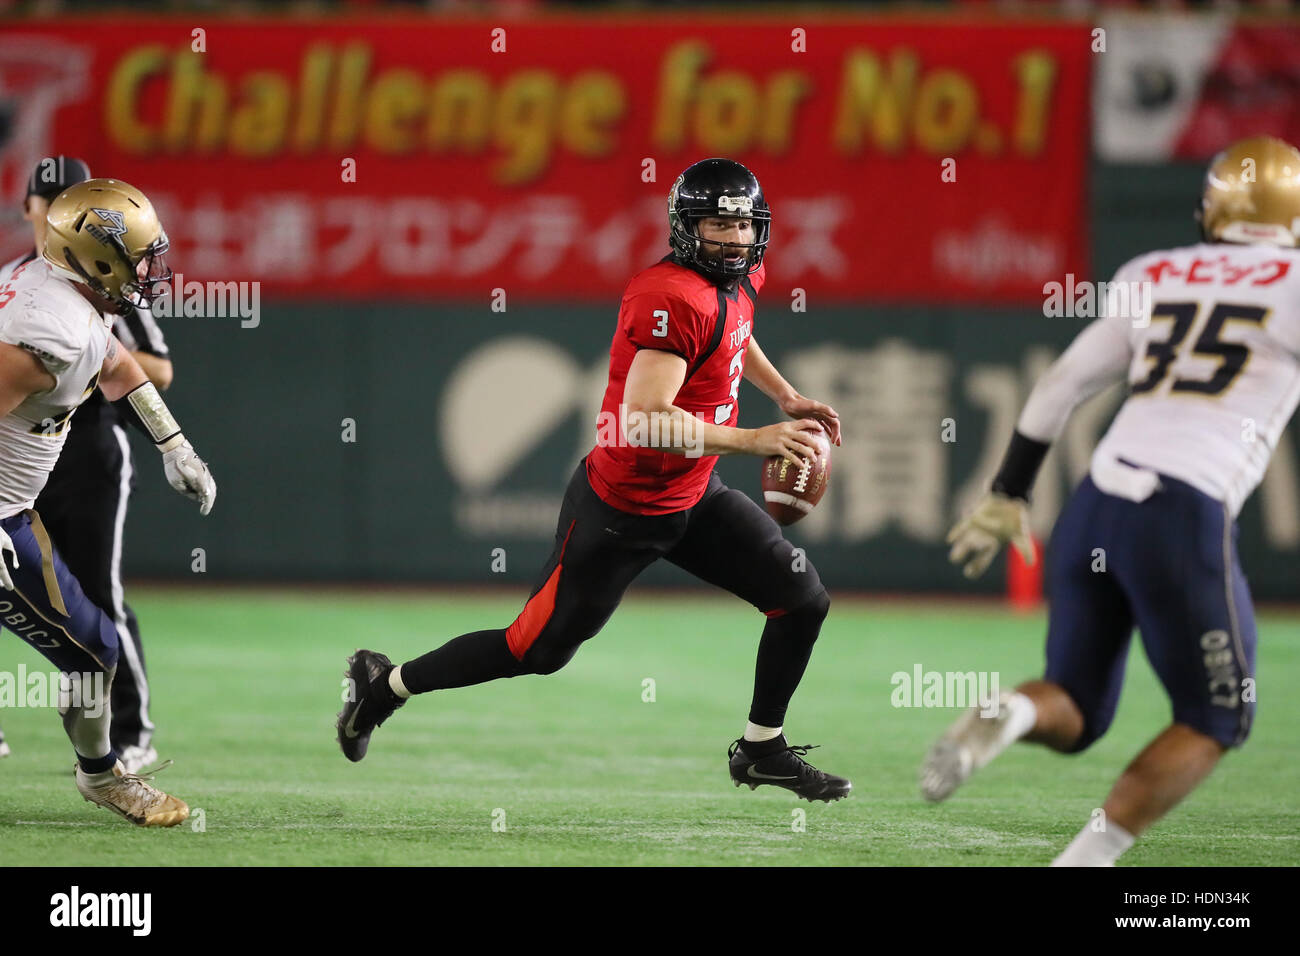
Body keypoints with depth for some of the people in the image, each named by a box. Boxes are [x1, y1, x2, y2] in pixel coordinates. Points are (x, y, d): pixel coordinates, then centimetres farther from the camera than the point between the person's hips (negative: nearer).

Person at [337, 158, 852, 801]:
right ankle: (386, 684, 23)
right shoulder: (674, 296, -27)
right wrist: (752, 441, -32)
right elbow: (645, 418, -35)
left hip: (693, 500, 9)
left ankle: (762, 748, 21)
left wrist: (786, 397, 17)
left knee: (804, 600, 4)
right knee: (540, 649, 3)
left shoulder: (742, 278, 3)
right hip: (620, 512, -9)